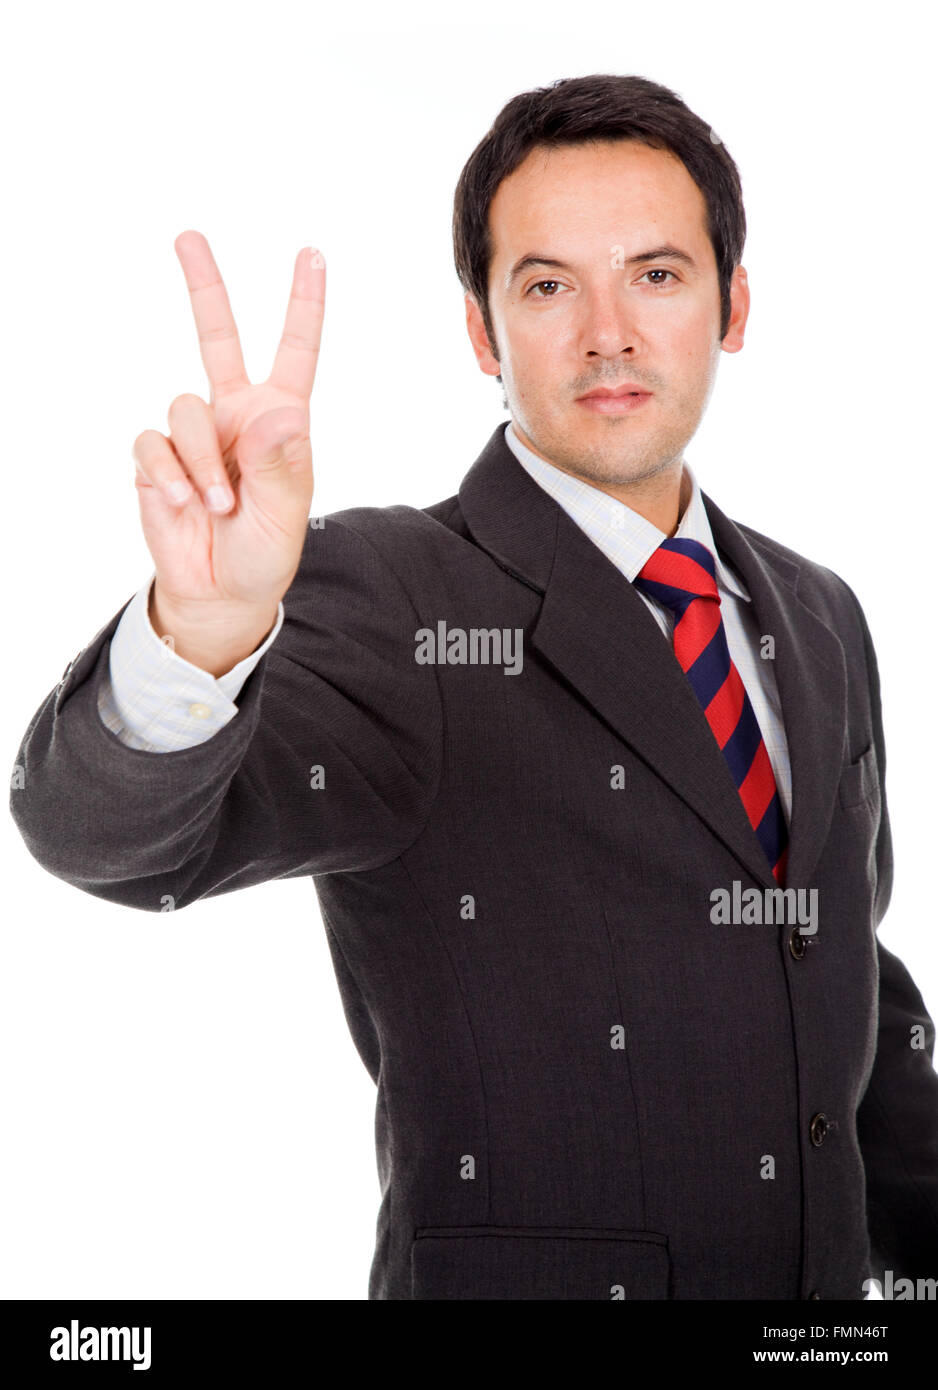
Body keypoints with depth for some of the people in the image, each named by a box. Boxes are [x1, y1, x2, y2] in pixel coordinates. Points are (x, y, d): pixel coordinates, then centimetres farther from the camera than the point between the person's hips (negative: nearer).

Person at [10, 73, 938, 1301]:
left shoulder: (819, 619, 6)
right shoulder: (388, 601, -14)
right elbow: (105, 829, -31)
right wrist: (202, 631, -50)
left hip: (830, 1273, 6)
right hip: (518, 1268, -5)